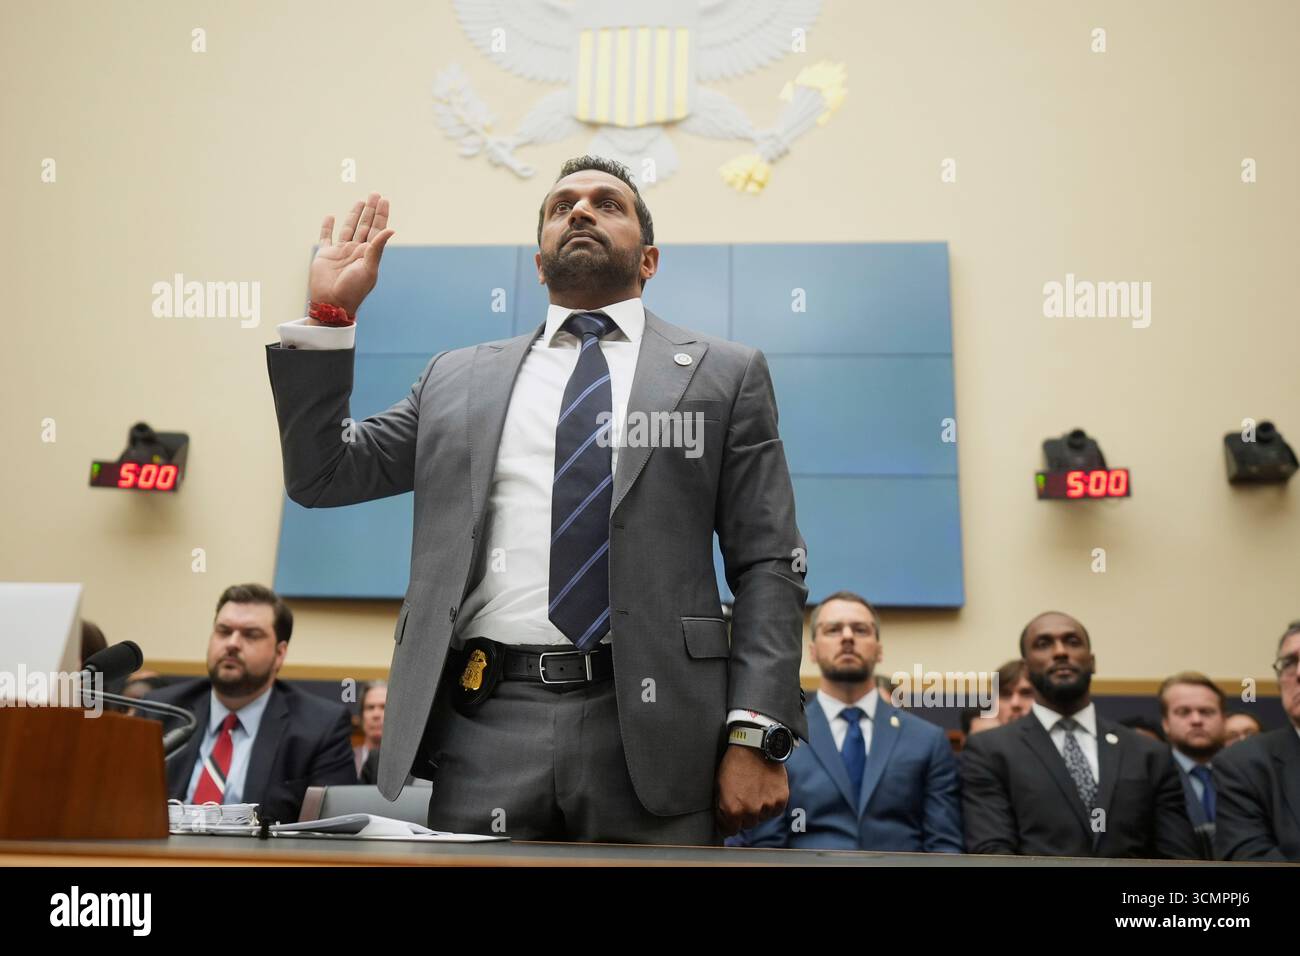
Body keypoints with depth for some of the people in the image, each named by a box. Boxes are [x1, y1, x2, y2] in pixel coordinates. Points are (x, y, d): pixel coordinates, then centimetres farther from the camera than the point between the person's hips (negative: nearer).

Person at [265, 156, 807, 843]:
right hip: (486, 731, 2)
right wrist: (328, 314, 7)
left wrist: (756, 736, -7)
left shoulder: (723, 373, 10)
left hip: (652, 727, -1)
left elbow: (767, 565, 4)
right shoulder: (457, 379, 17)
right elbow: (321, 476, 16)